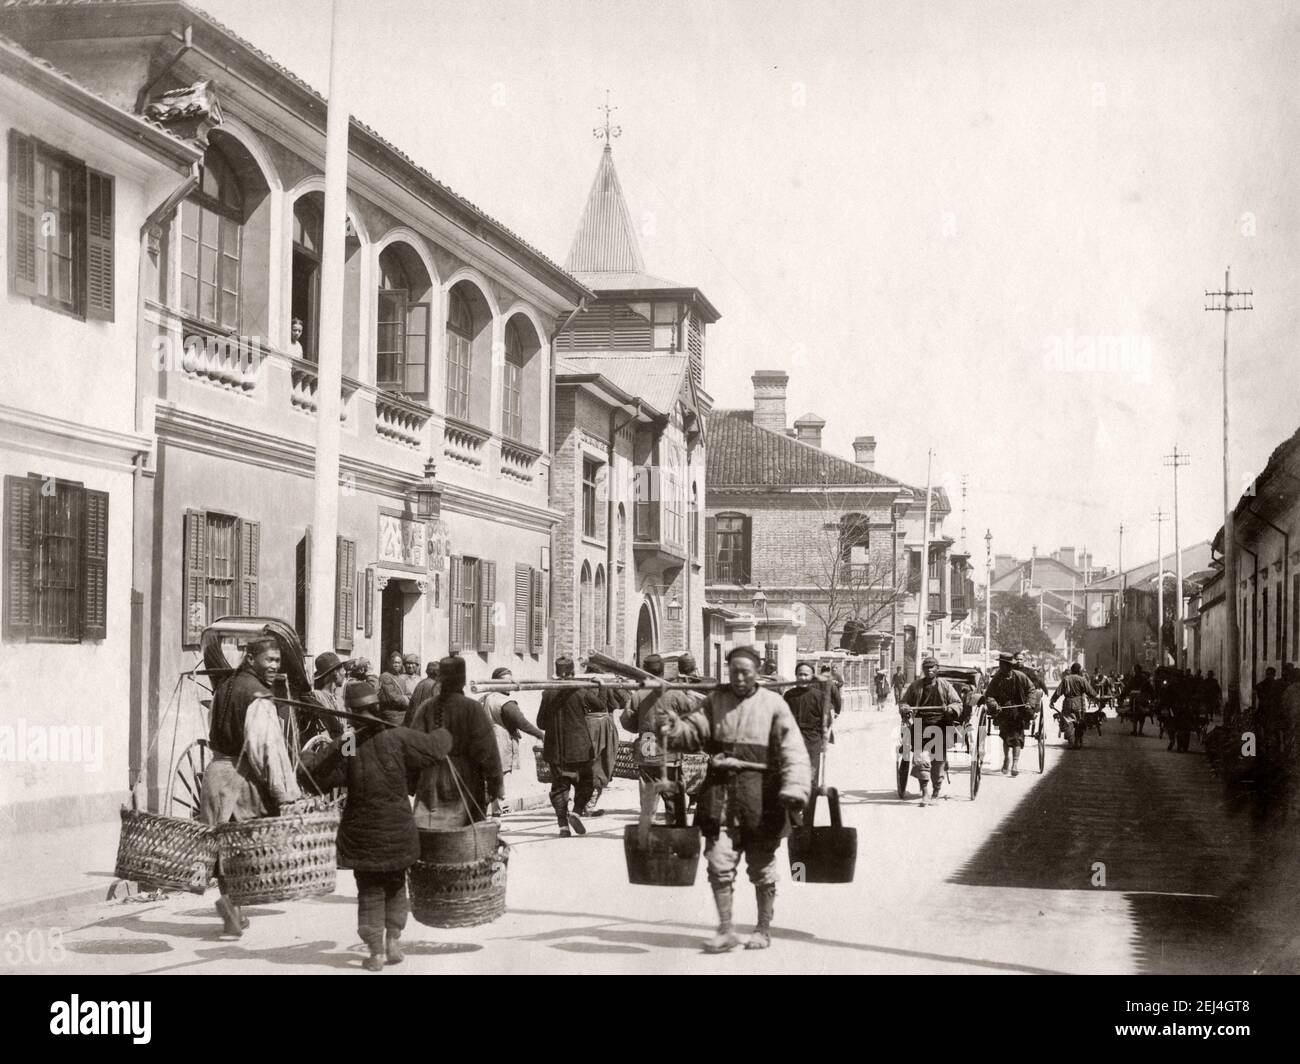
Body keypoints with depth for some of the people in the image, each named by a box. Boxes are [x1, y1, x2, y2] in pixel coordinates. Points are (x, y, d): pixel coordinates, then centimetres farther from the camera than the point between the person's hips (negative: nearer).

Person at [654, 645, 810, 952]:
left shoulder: (773, 704, -1)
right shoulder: (715, 702, 9)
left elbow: (792, 752, -8)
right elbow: (693, 733, 1)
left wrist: (794, 789, -21)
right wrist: (674, 727, -22)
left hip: (759, 792, -2)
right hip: (720, 790, 2)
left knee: (762, 866, 9)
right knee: (719, 862, -2)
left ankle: (763, 929, 24)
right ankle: (725, 931, 8)